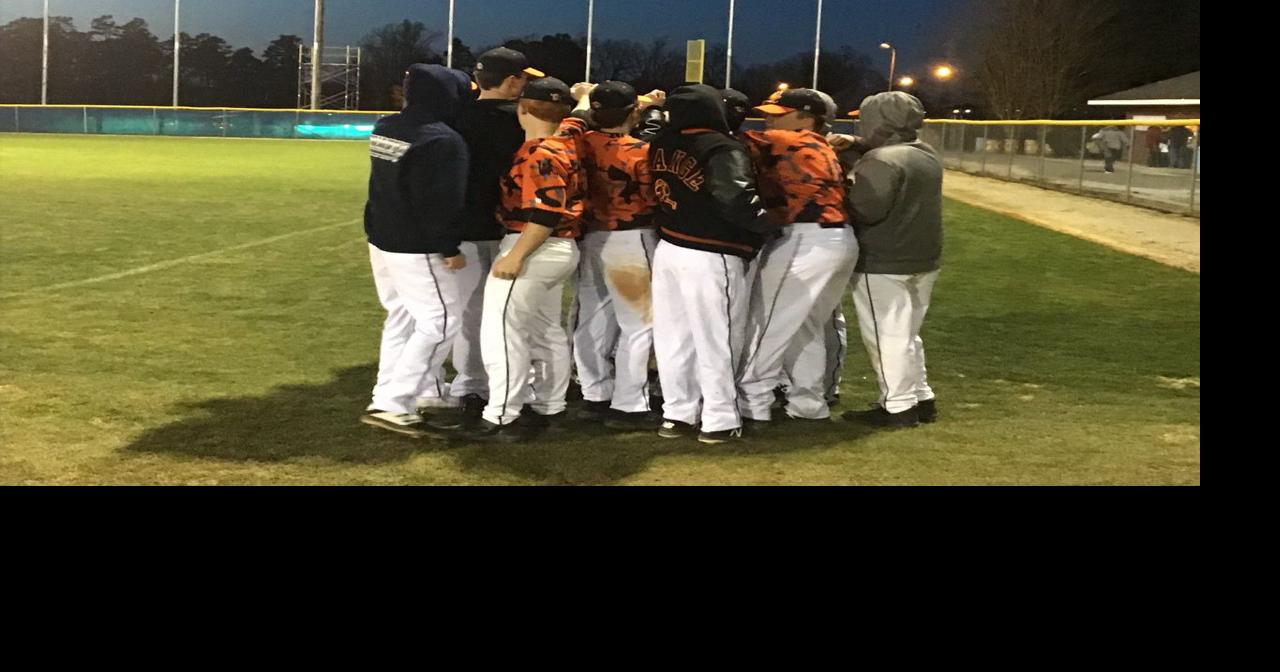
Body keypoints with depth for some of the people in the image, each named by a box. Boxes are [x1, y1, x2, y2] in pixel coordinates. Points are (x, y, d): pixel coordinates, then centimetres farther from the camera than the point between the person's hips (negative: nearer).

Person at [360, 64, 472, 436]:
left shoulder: (385, 128, 6)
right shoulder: (443, 140, -21)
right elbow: (440, 202, -23)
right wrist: (450, 249, -15)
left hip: (382, 240, 9)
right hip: (417, 249, -9)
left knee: (401, 318, 19)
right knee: (439, 322, -1)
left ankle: (387, 399, 18)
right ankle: (393, 404, -5)